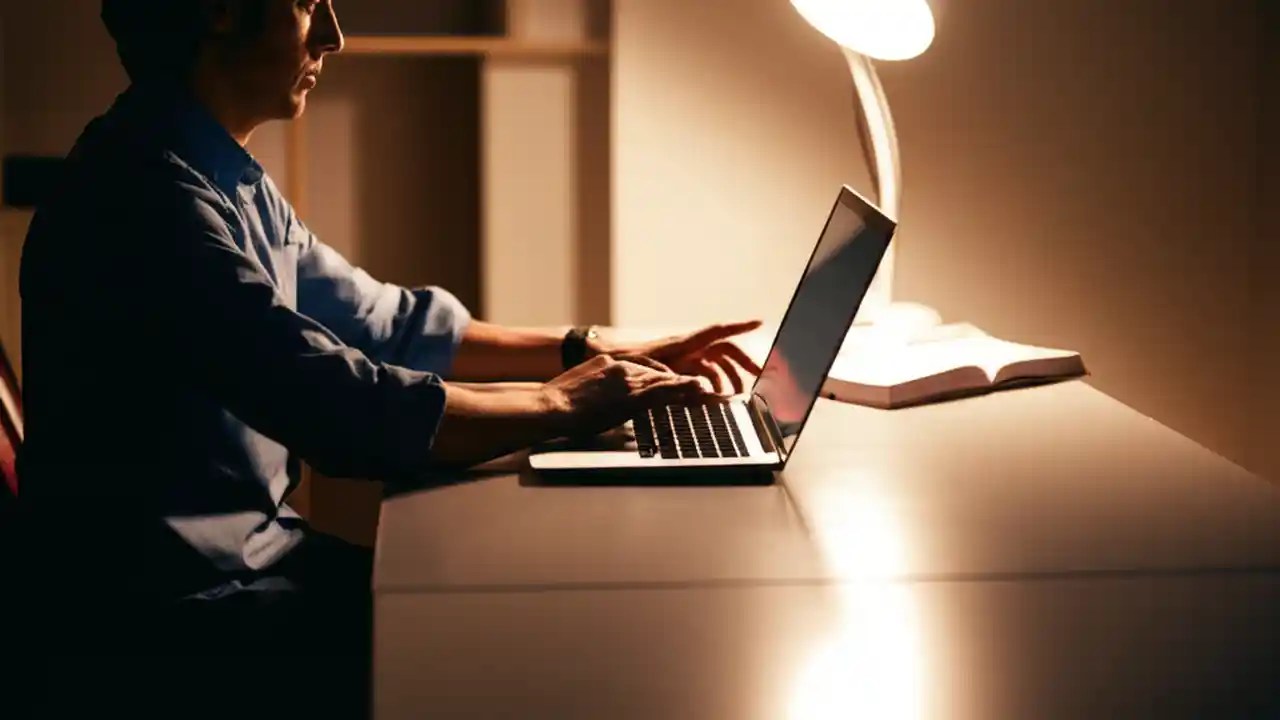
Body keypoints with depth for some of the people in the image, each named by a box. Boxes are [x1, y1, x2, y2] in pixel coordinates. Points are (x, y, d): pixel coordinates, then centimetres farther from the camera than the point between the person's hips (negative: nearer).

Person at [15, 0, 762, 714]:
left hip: (253, 555, 9)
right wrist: (564, 402, -14)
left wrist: (597, 354, 7)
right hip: (167, 610, -9)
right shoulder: (148, 191, -23)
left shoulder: (228, 179, 9)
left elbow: (384, 325, 15)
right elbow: (344, 410, -27)